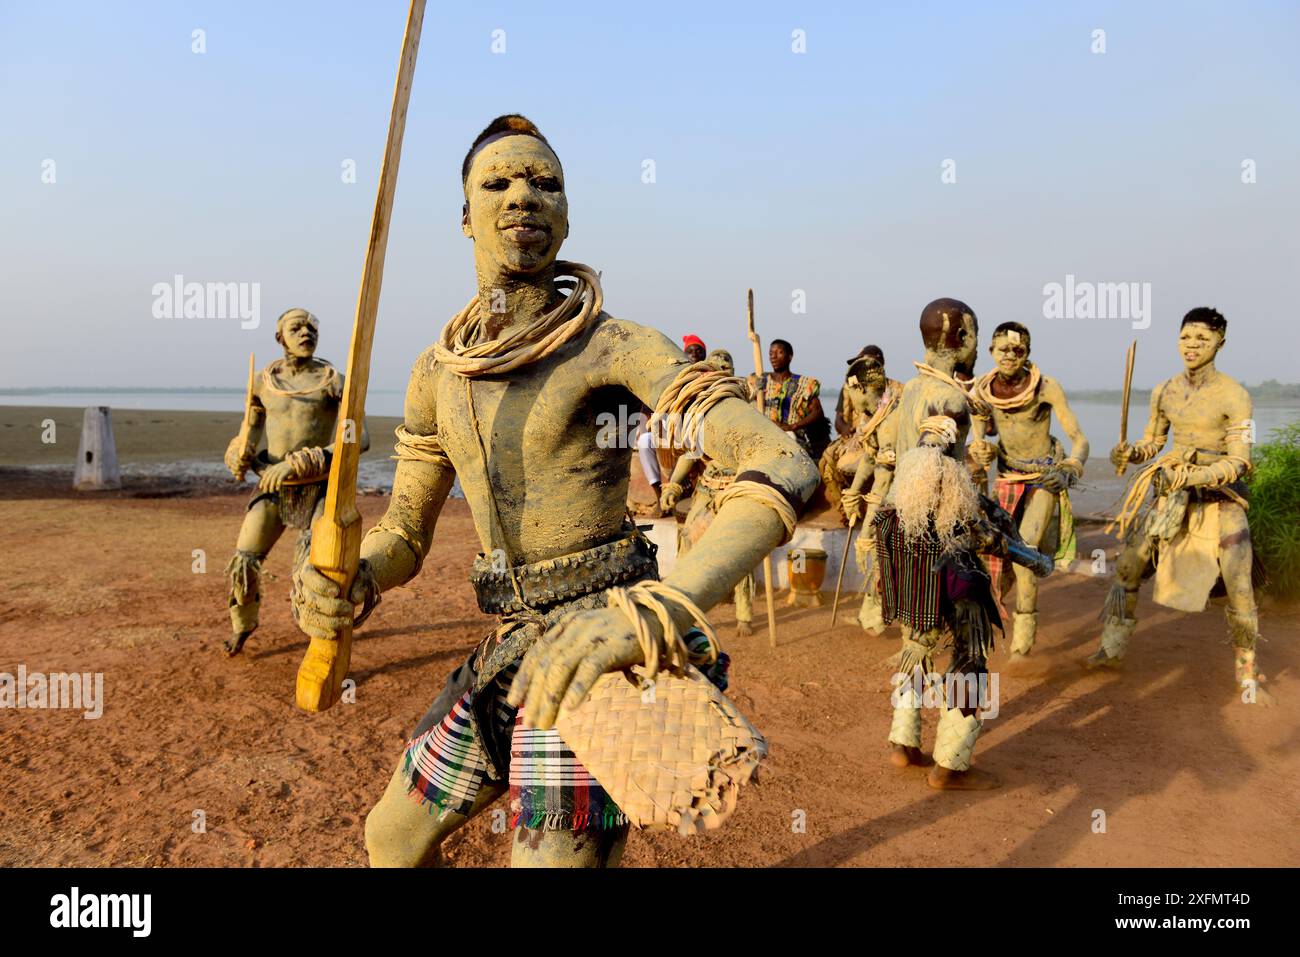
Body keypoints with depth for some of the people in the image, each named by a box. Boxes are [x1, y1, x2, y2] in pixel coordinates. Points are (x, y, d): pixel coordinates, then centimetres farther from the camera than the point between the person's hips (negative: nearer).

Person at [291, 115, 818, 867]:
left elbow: (785, 467, -24)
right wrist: (345, 585, -13)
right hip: (509, 656, 7)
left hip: (596, 667, -6)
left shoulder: (615, 347, -12)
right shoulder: (440, 371, 7)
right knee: (393, 838, 21)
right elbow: (403, 536, 12)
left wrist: (655, 611, -40)